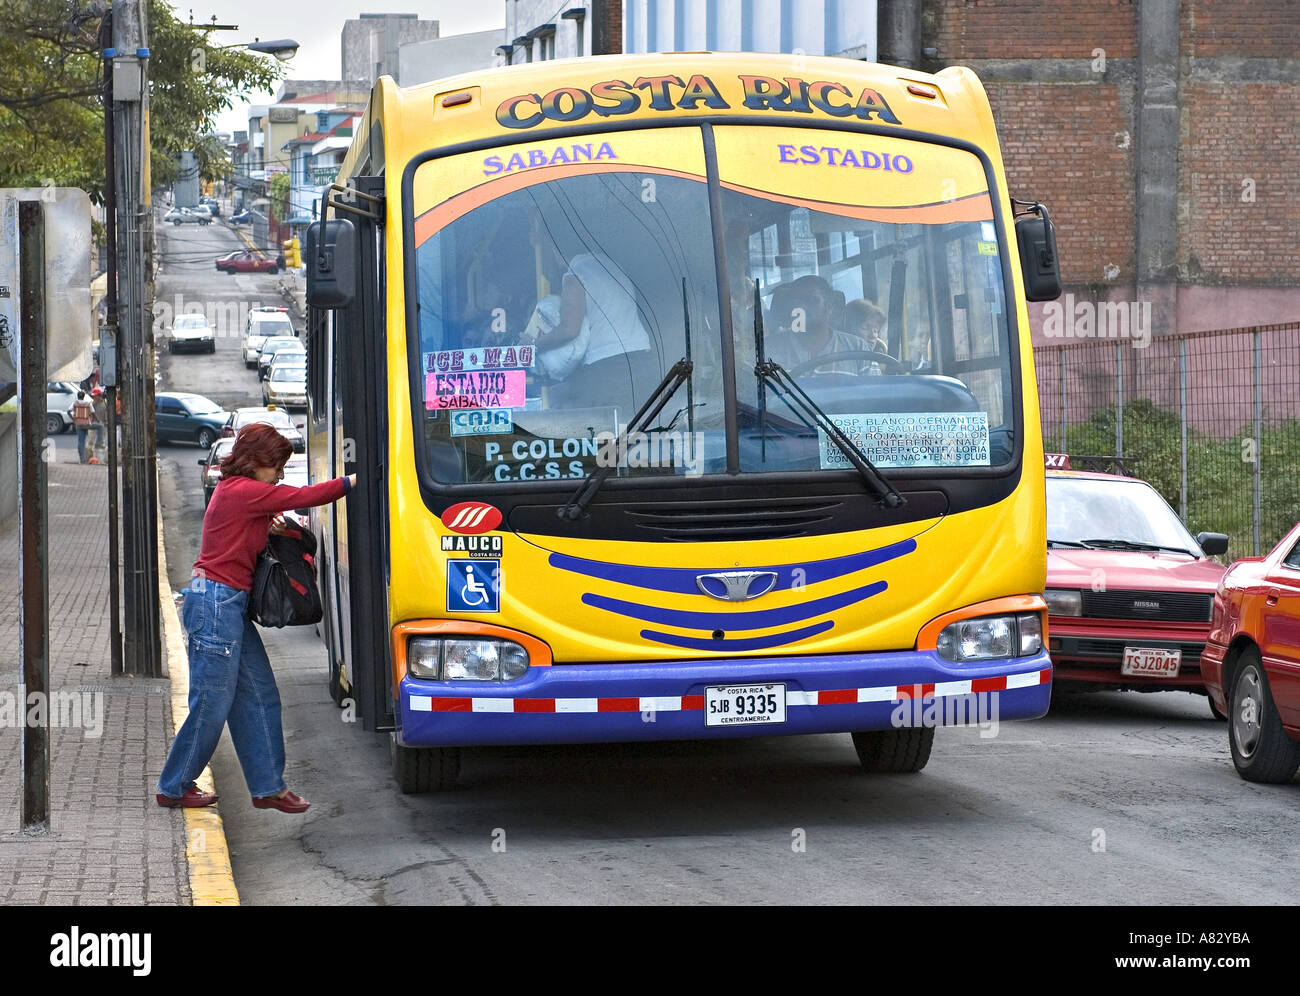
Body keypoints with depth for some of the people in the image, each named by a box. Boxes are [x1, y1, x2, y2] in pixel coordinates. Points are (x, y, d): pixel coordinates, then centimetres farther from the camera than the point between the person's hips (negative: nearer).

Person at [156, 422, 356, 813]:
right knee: (212, 703, -3)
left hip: (230, 605, 10)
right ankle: (174, 788, 9)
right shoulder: (241, 491, -14)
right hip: (215, 603, -10)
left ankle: (268, 787, 14)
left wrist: (269, 527, 1)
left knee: (259, 696, 10)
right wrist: (351, 483, -6)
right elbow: (302, 497, -14)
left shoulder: (234, 491, 16)